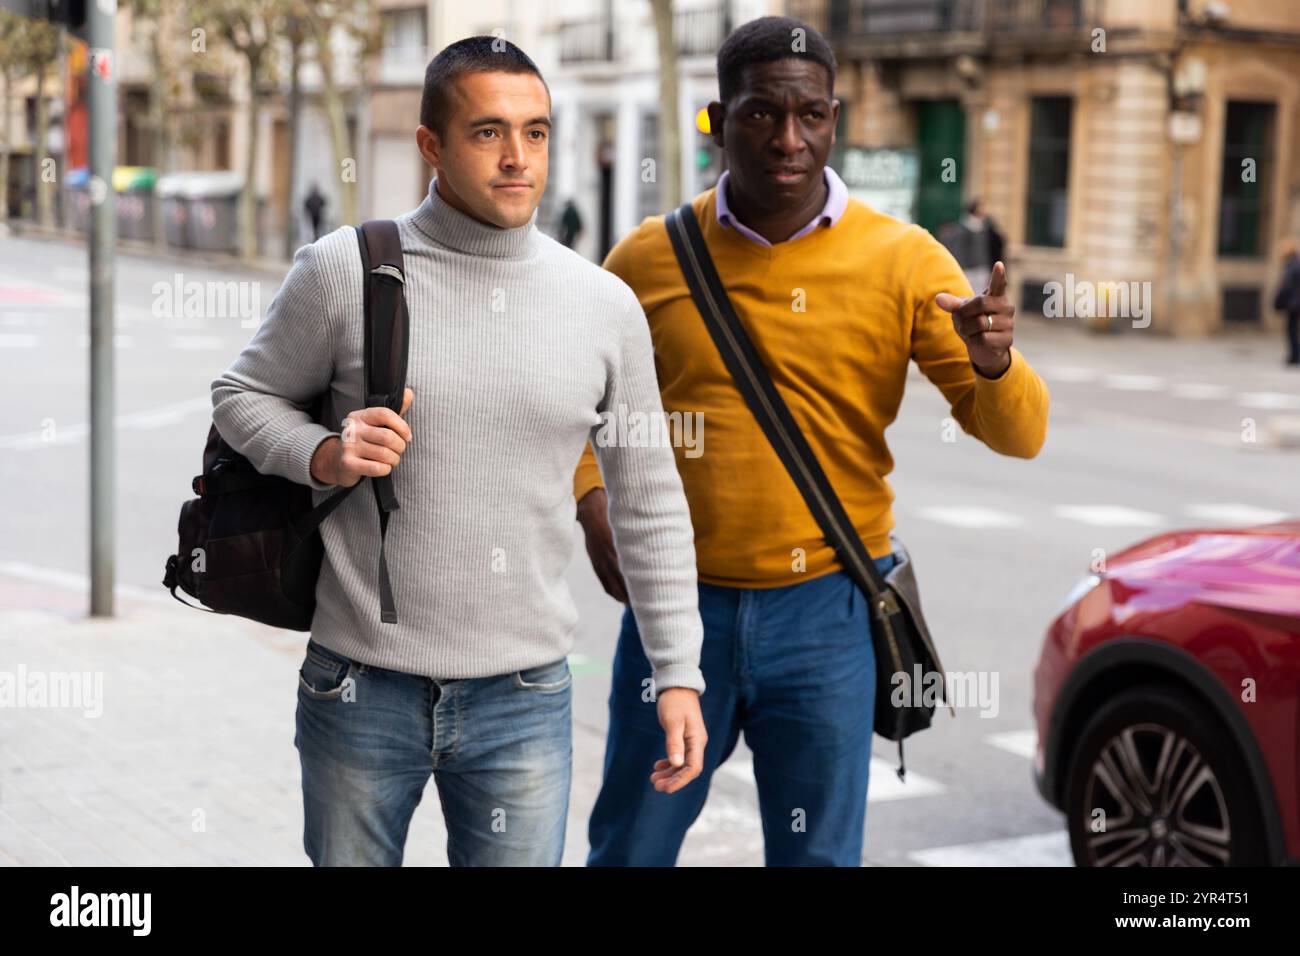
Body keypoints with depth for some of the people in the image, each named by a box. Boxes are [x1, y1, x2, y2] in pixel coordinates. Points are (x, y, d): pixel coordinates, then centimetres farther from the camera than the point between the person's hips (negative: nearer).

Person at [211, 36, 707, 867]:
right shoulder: (345, 270, -5)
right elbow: (243, 396, 7)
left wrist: (679, 672, 6)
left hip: (526, 702, 1)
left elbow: (650, 504, 8)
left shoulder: (607, 306, 2)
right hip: (361, 691, -1)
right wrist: (324, 456, -14)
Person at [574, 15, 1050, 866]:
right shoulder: (648, 259, 0)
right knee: (629, 851, 13)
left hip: (825, 614, -1)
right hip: (677, 605, 1)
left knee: (819, 856, 10)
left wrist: (993, 364, -28)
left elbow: (1017, 433, -6)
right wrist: (592, 501, -6)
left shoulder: (903, 261, -3)